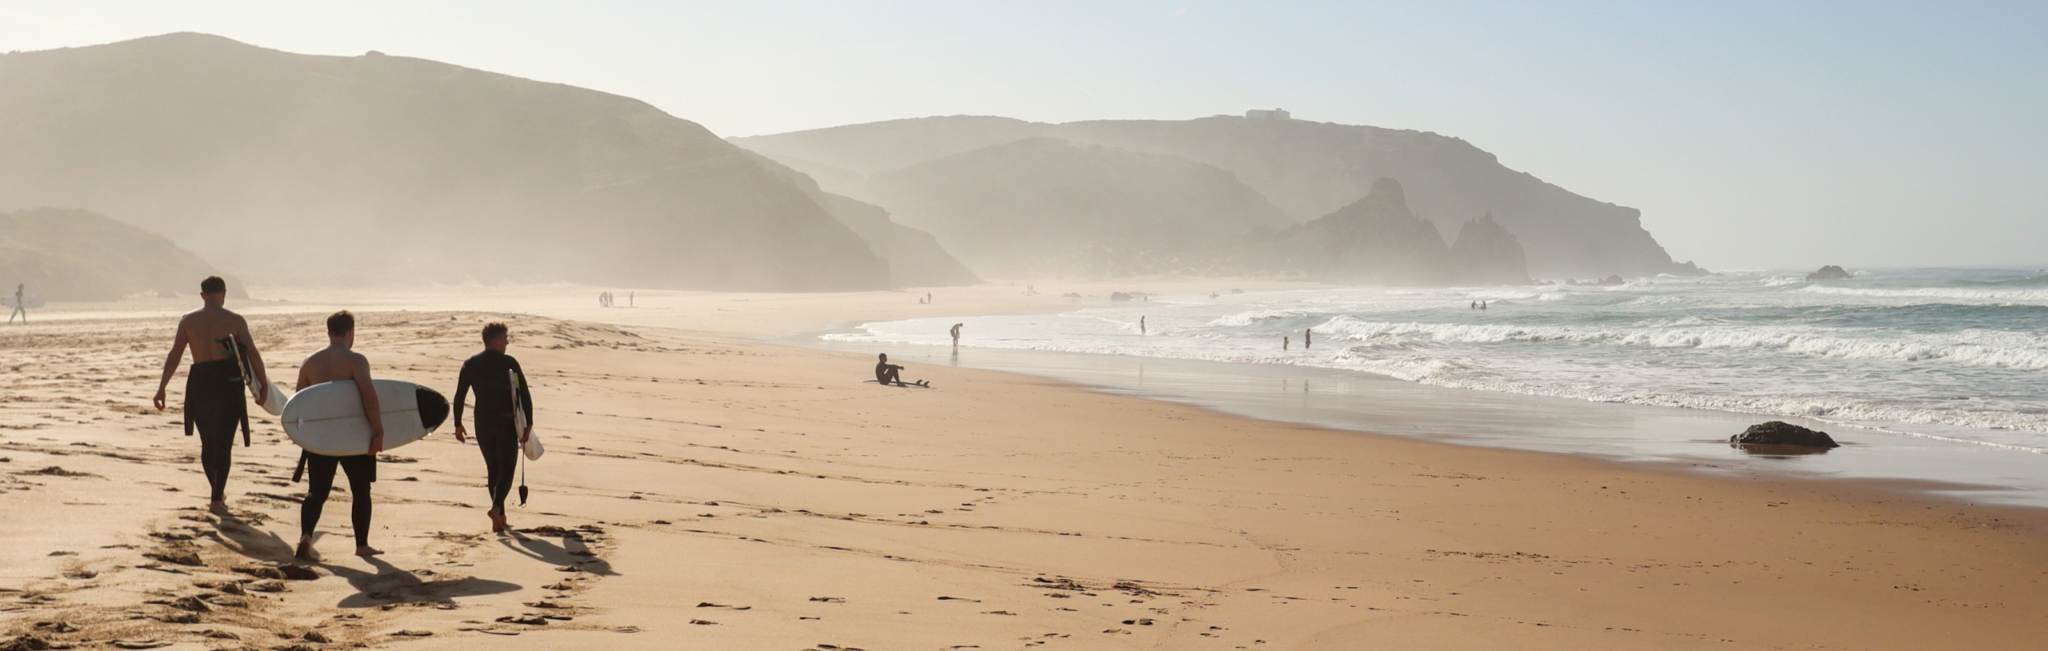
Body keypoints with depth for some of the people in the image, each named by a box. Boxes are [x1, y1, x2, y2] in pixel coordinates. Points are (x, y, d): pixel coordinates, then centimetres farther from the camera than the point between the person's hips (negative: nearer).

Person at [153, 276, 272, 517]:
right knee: (224, 444, 1)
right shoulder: (235, 321, -2)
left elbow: (174, 356, -1)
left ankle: (218, 493, 26)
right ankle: (217, 500, -5)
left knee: (207, 443, 18)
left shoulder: (187, 321, 3)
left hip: (199, 386, 2)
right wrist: (263, 384, 3)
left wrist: (161, 388, 3)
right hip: (228, 385, -2)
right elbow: (253, 354, -5)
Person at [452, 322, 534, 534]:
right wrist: (528, 425, -8)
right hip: (506, 423, -4)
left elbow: (459, 396, 4)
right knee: (507, 469, 0)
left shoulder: (470, 364, 3)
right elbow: (525, 395, -11)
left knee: (493, 470, 15)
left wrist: (458, 424, 12)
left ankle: (500, 519, 17)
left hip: (482, 425, 4)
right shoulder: (509, 363, -8)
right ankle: (496, 507, -24)